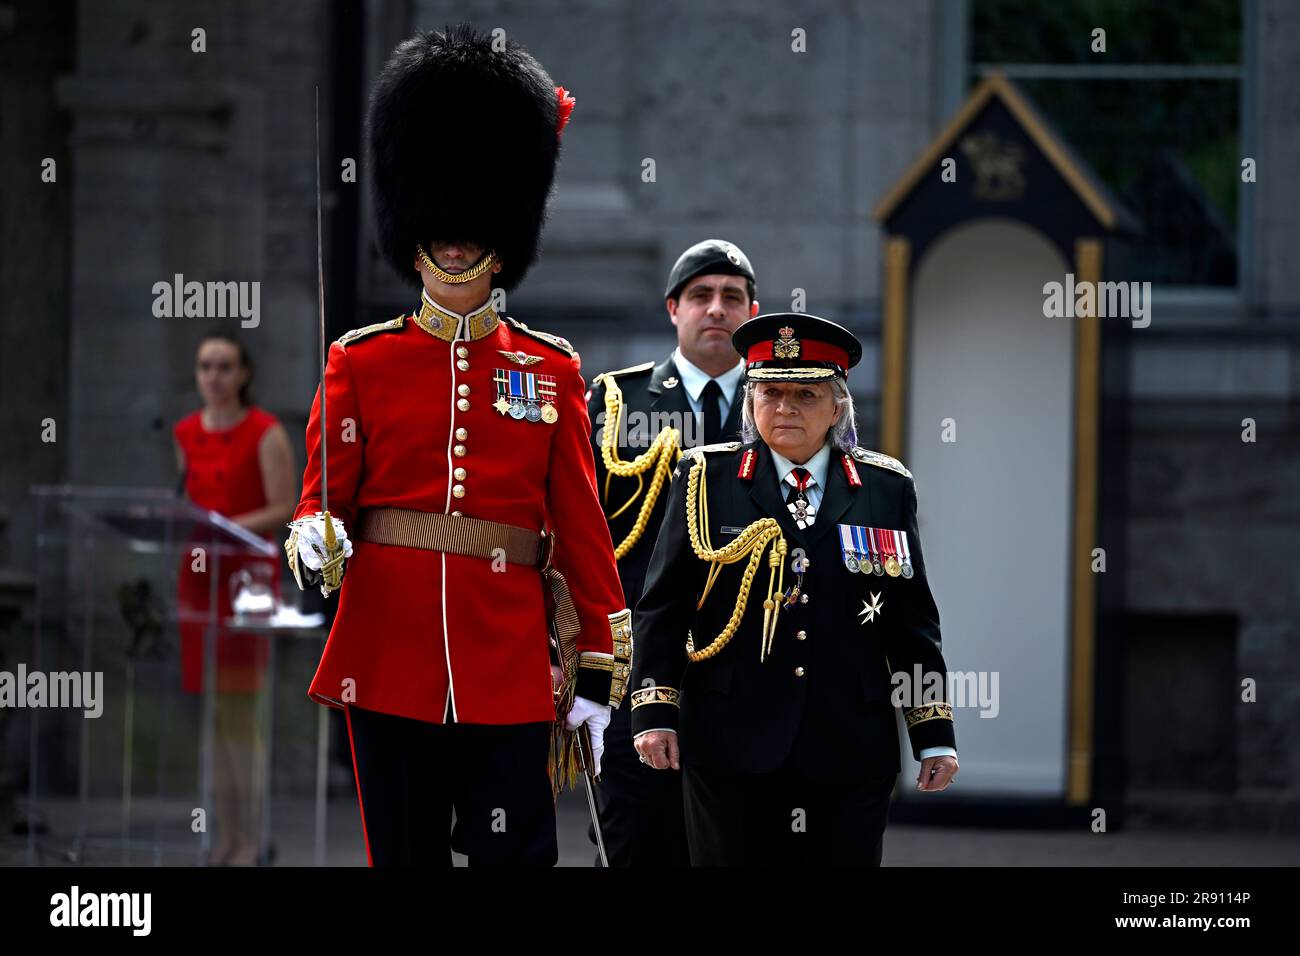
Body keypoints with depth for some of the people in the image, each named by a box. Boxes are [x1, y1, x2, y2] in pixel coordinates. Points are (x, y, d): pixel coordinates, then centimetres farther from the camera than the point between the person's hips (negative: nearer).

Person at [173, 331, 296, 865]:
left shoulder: (266, 433, -5)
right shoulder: (186, 434, 13)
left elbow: (284, 509, -8)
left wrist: (229, 527, -20)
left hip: (248, 571, -6)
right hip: (199, 573, 6)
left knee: (241, 710, -9)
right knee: (214, 713, 6)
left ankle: (251, 840, -5)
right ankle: (225, 836, 11)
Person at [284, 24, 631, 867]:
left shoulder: (550, 371, 8)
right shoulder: (361, 363, 6)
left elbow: (581, 523, 7)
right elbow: (326, 499, 6)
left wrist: (599, 671, 2)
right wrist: (314, 545, -19)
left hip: (509, 666, 0)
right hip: (390, 659, 0)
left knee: (517, 856, -4)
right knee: (406, 857, 4)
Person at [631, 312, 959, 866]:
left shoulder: (887, 489, 9)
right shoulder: (707, 481, 5)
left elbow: (913, 622, 11)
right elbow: (661, 608, 5)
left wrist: (934, 736, 7)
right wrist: (655, 713, -3)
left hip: (851, 755, 1)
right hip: (733, 753, -1)